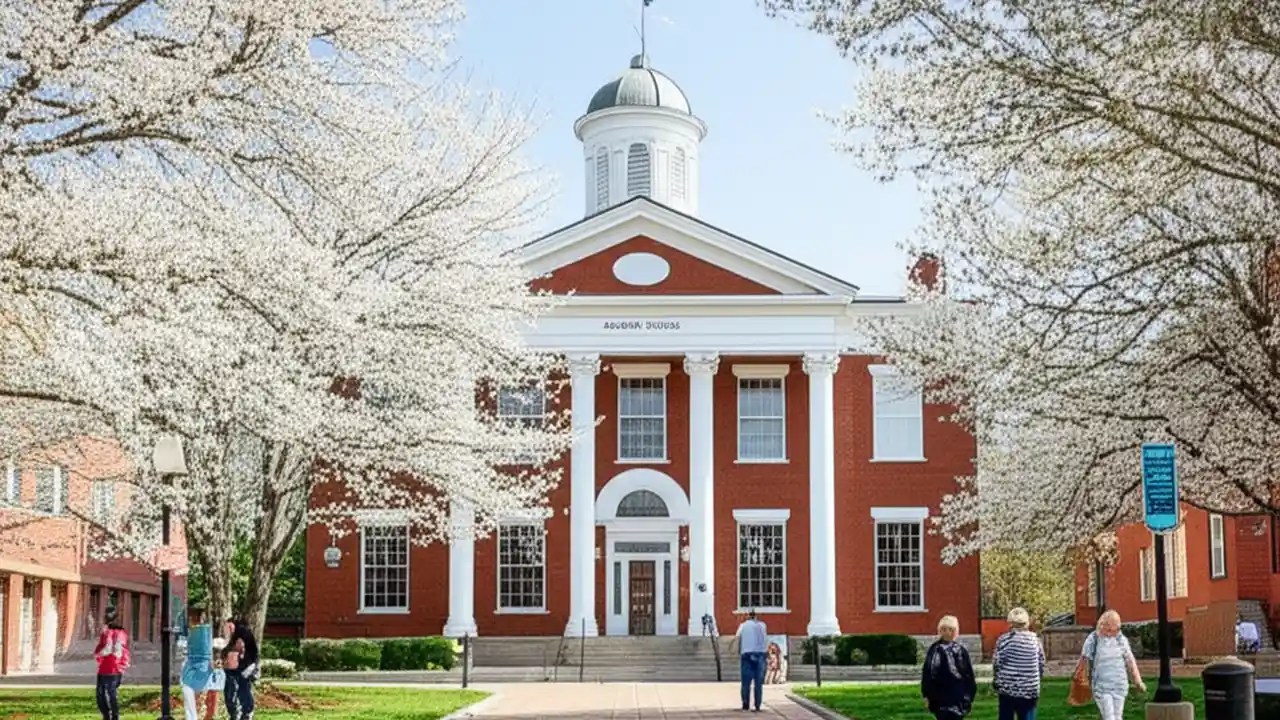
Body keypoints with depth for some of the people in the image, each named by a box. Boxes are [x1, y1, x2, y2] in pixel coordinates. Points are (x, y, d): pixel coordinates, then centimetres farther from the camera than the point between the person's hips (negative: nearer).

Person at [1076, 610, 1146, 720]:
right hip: (1102, 686, -3)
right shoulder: (1093, 640, -6)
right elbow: (1084, 661, 0)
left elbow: (1130, 661, 7)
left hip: (1119, 685, 3)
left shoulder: (1121, 639, 2)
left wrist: (1138, 681, 5)